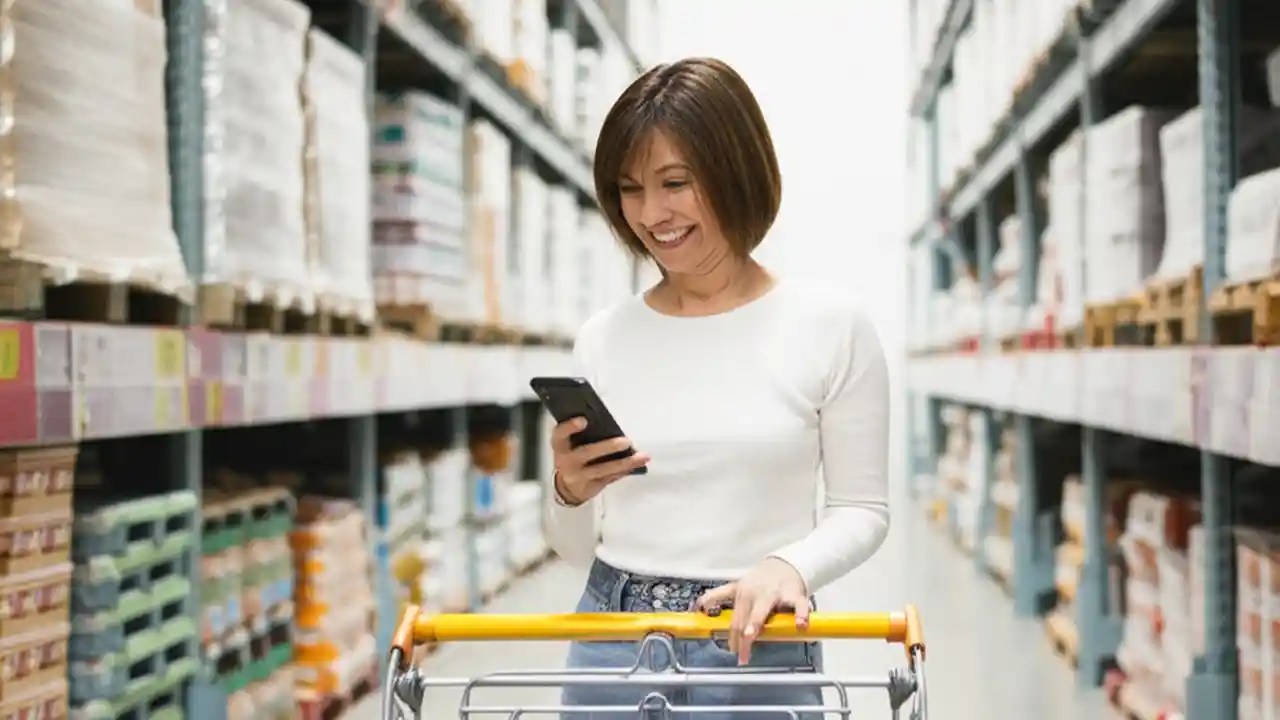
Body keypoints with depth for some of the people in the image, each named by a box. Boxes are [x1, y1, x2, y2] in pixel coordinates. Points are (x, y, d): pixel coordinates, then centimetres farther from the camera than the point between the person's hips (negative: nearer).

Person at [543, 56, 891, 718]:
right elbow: (577, 549, 8)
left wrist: (789, 564, -20)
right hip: (611, 645, 3)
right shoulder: (602, 338, 3)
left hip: (757, 649, -2)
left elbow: (861, 509, -2)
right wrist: (570, 494, -12)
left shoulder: (831, 323, -5)